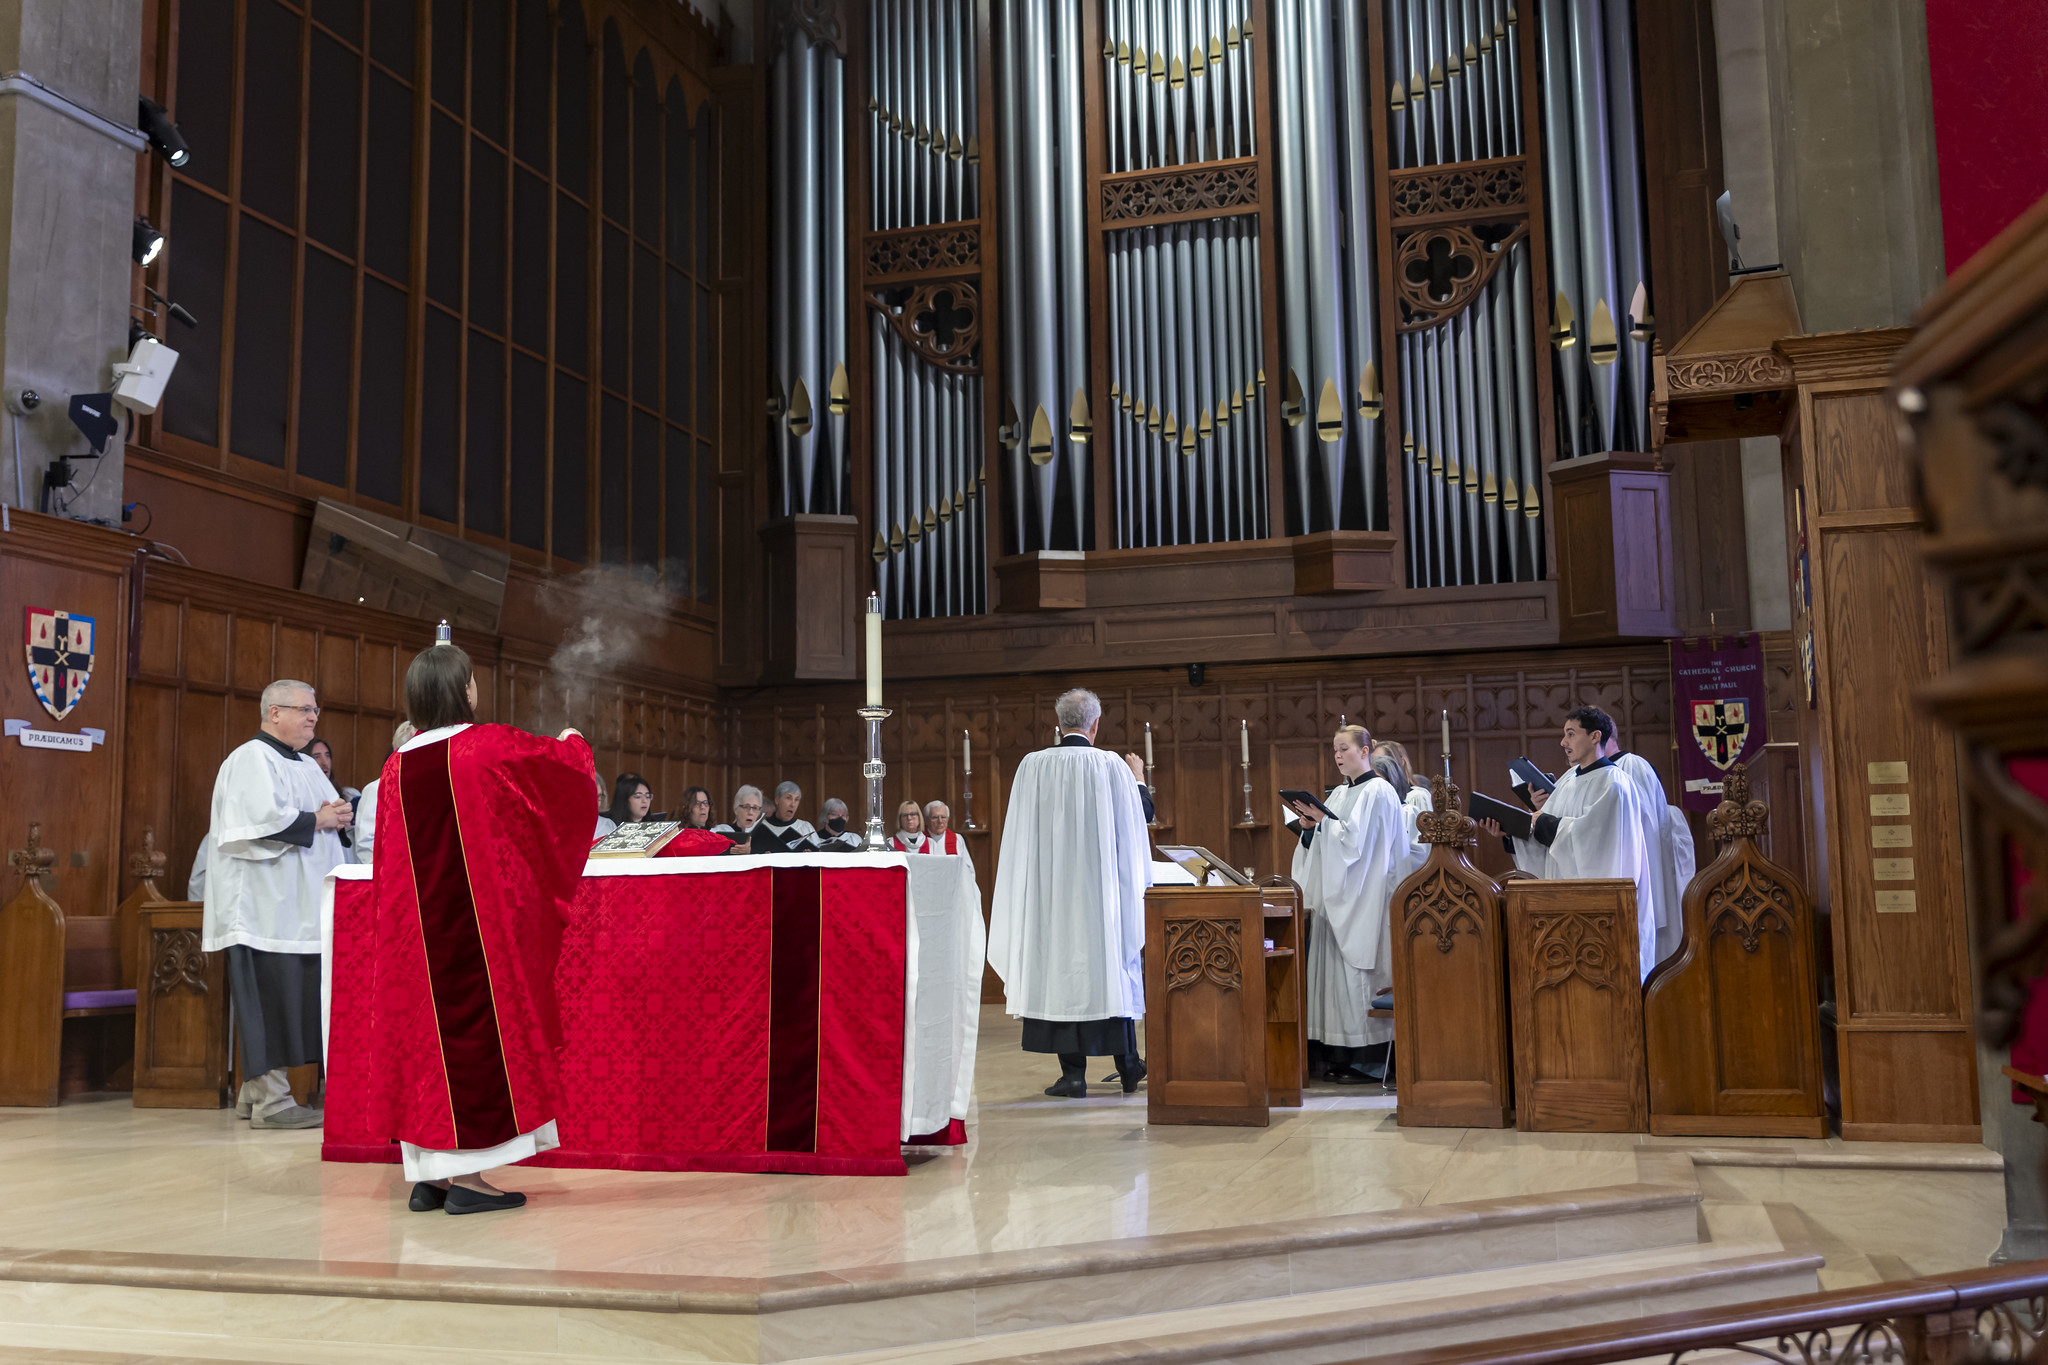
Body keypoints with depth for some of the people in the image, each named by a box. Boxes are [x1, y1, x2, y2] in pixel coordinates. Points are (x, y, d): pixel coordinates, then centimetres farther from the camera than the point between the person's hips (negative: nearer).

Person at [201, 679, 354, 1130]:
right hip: (266, 904, -9)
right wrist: (316, 821, -10)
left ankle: (255, 1090, 15)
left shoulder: (307, 766, 20)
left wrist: (337, 816, -1)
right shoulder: (252, 760, -8)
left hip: (300, 904, 9)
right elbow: (264, 819, -22)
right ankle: (270, 1099, -6)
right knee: (273, 997, -9)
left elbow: (335, 813, 21)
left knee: (295, 1000, 7)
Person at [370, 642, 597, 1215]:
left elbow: (389, 862, 12)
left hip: (417, 927, 5)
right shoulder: (492, 746, -8)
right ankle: (466, 1174, 1)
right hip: (482, 925, -5)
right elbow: (568, 763, 8)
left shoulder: (397, 767, 5)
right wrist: (573, 740, 30)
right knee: (478, 1028, 0)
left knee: (429, 1031, 10)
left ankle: (430, 1174, 14)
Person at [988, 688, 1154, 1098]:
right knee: (1110, 966, 11)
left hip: (1049, 888, 0)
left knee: (1059, 965, 4)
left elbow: (1022, 830, 5)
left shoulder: (1032, 765, -4)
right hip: (1102, 887, 0)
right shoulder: (1112, 766, -6)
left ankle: (1073, 1072, 3)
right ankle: (1127, 1065, 21)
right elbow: (1143, 815, 7)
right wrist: (1138, 779, 26)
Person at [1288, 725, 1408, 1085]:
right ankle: (1339, 1056, 7)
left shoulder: (1378, 792, -6)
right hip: (1335, 898, 8)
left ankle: (1370, 1059, -2)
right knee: (1334, 969, 4)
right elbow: (1322, 846, 17)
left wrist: (1323, 819, -16)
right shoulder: (1339, 794, 18)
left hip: (1362, 899, -8)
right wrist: (1311, 826, 0)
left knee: (1356, 970, -8)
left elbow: (1357, 839, -17)